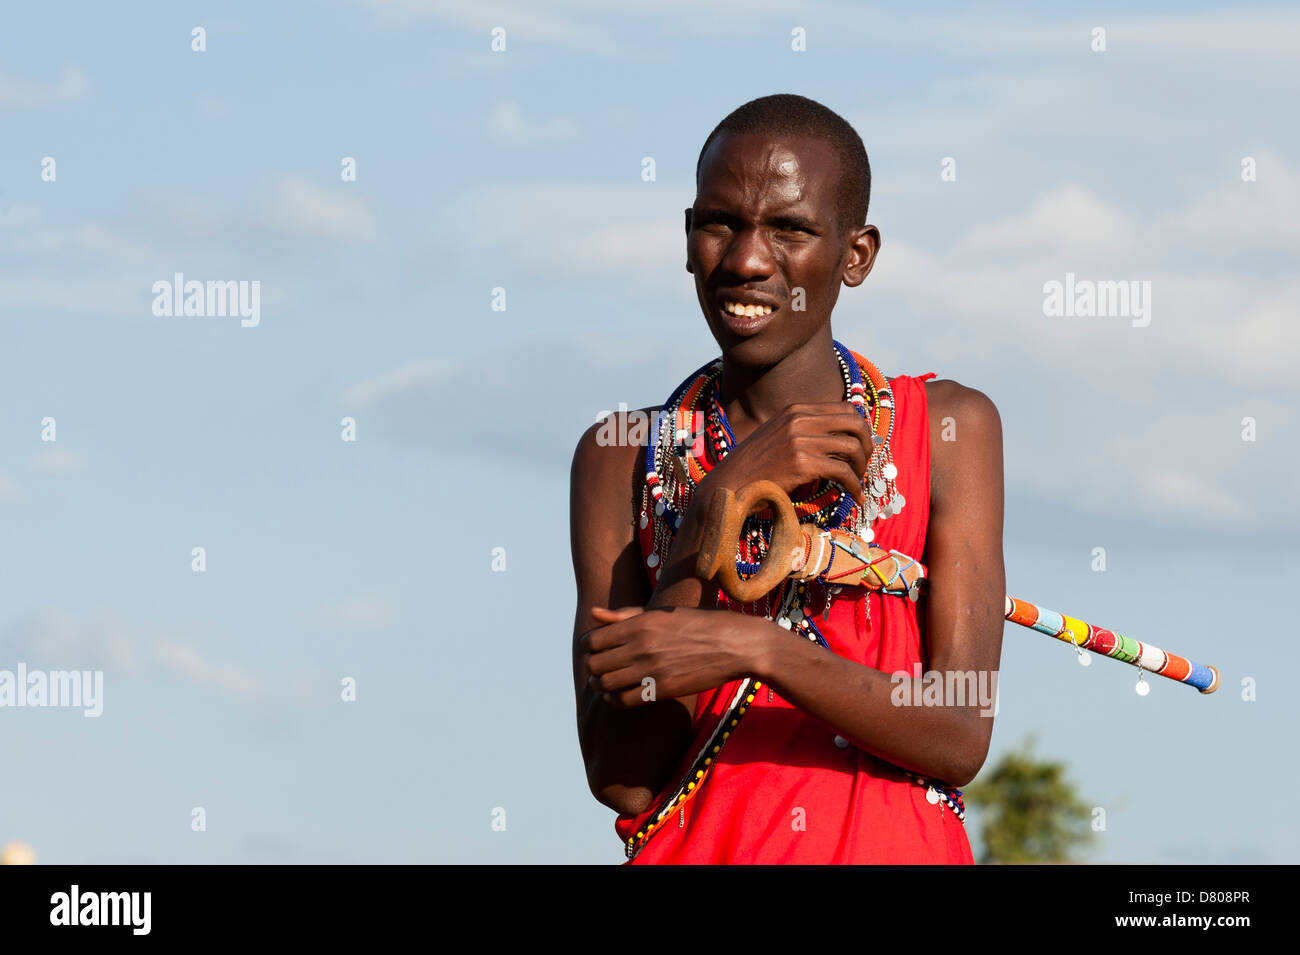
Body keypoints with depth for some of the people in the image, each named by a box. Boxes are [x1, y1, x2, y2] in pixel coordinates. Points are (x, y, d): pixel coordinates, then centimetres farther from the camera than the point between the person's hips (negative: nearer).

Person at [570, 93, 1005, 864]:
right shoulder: (621, 458, 5)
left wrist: (757, 649, -17)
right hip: (693, 850, 1)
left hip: (897, 847, -1)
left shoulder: (950, 429, 3)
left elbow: (960, 740, -5)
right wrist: (717, 506, -12)